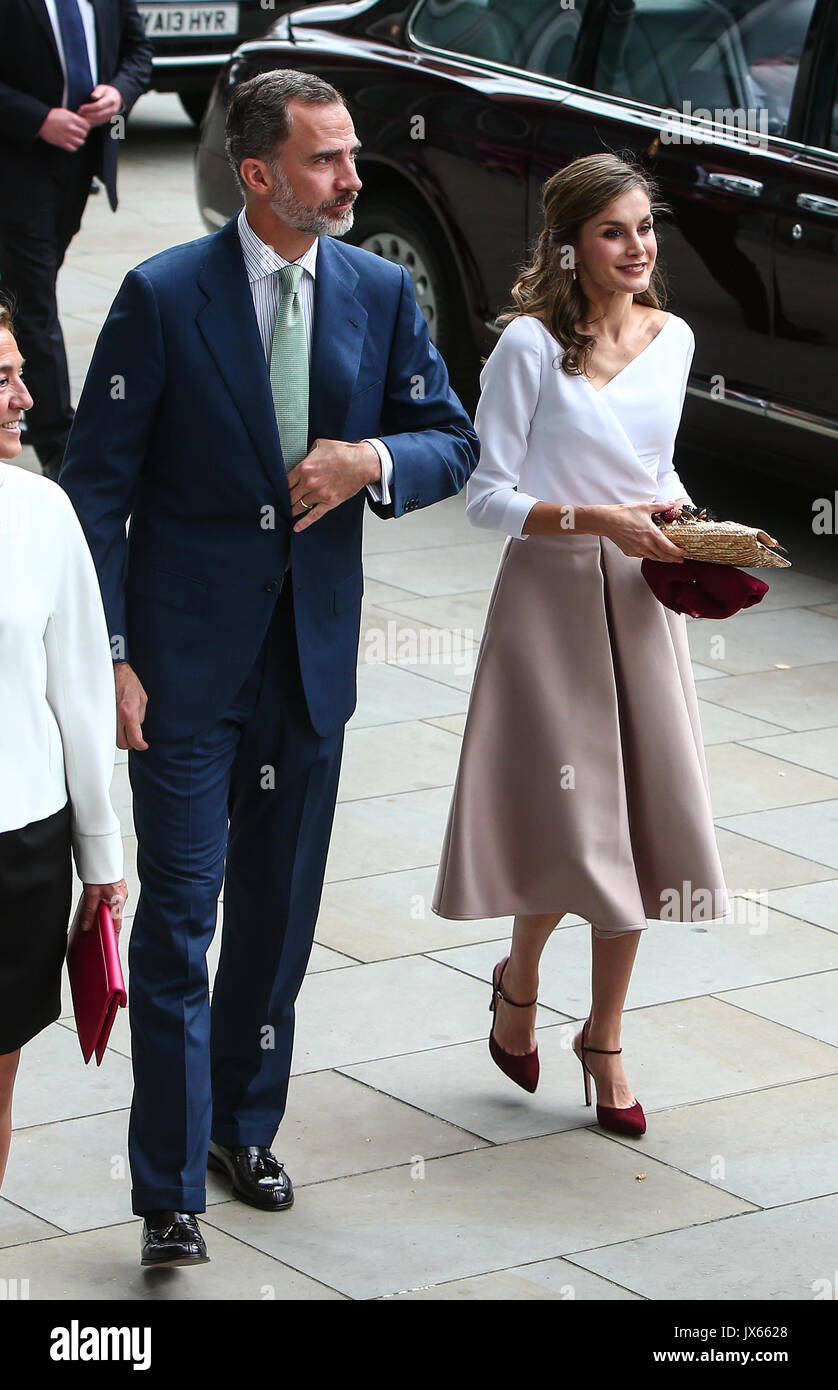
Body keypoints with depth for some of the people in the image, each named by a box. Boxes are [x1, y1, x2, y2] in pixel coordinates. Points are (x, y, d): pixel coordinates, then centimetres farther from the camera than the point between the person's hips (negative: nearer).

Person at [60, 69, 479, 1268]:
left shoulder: (382, 292, 1)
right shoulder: (164, 296, -11)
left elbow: (453, 443, 8)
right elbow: (96, 485, -8)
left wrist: (374, 461, -15)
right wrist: (108, 655, -13)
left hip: (312, 658, 4)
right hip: (186, 661, -4)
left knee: (279, 912, 16)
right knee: (177, 922, -5)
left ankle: (244, 1128, 34)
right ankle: (170, 1195, 0)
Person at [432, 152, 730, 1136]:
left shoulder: (673, 339, 6)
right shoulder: (531, 344, -11)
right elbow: (485, 495, -11)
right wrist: (596, 520, -20)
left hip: (641, 596, 5)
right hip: (551, 596, -5)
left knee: (640, 822, 5)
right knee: (569, 825, -5)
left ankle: (604, 1038, 20)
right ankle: (518, 984, 26)